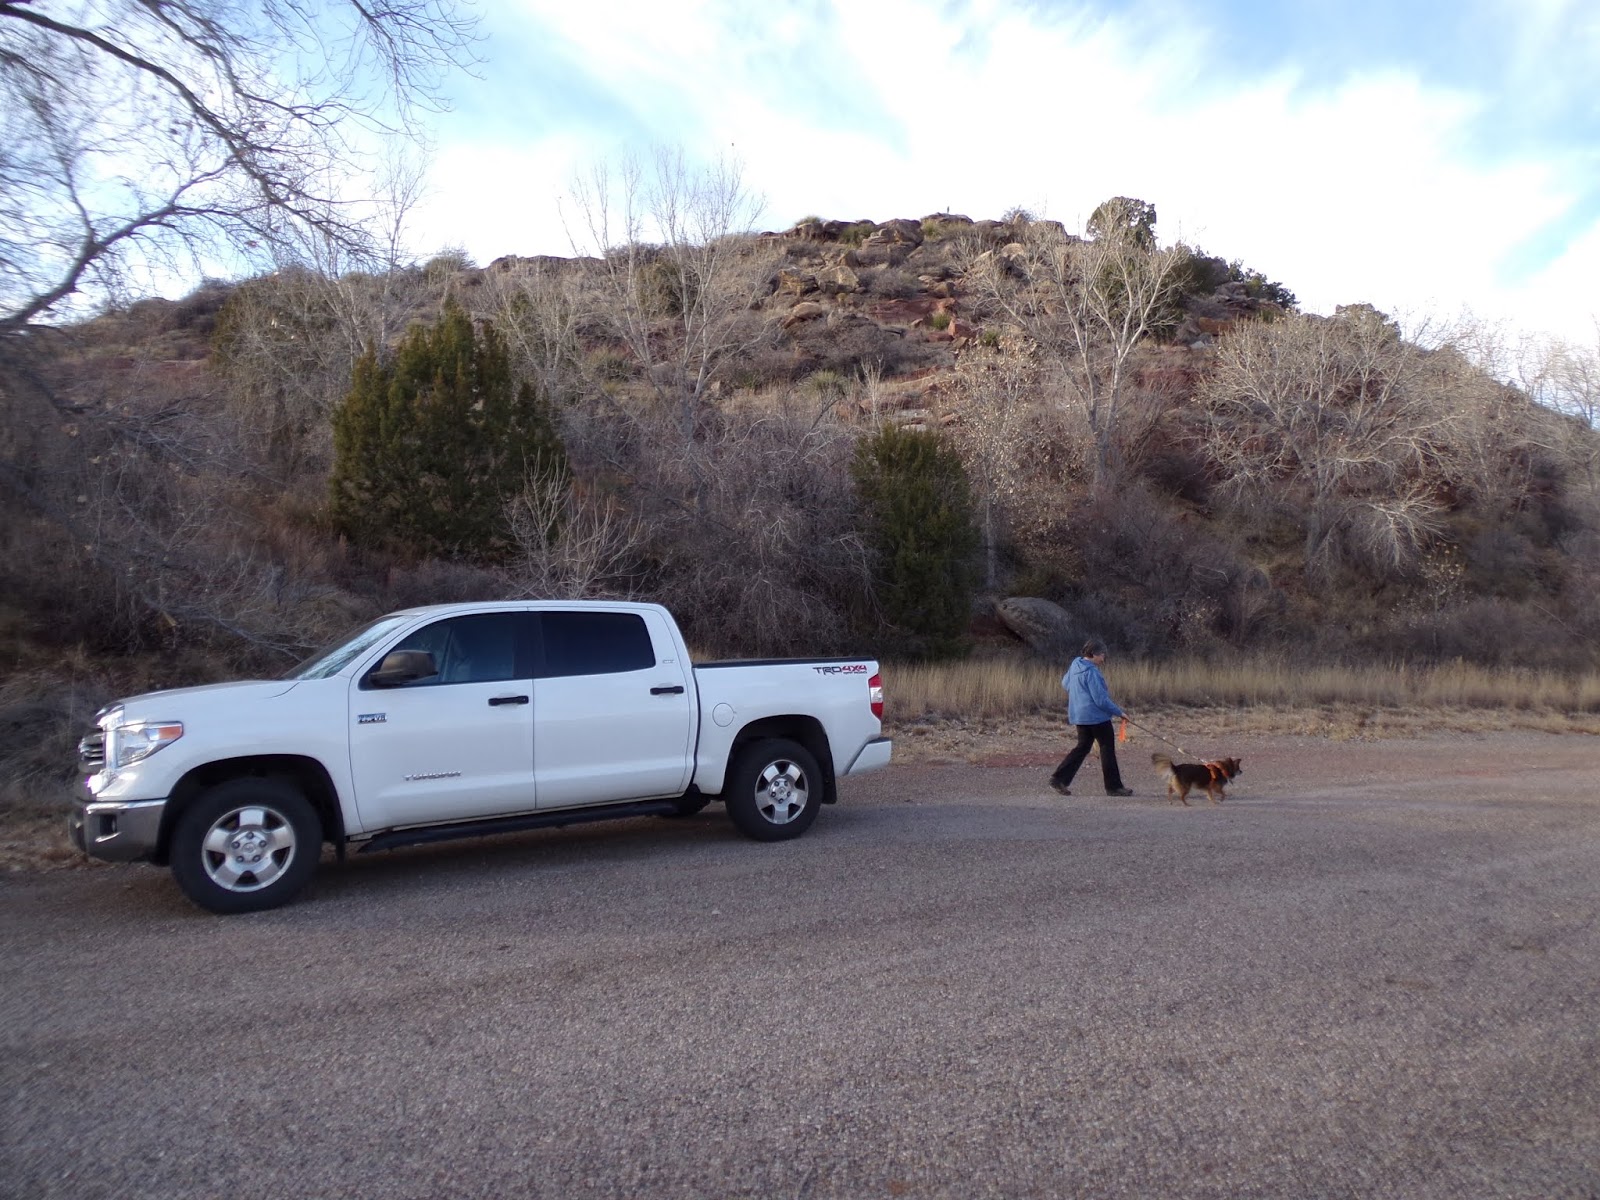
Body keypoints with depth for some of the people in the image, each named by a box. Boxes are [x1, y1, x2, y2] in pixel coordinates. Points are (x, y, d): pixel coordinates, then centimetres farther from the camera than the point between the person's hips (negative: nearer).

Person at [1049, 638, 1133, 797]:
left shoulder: (1074, 666, 7)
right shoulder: (1091, 672, -20)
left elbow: (1065, 683, 23)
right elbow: (1101, 700, -20)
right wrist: (1119, 712, -10)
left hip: (1079, 715, 9)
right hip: (1096, 716, -9)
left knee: (1082, 747, 14)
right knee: (1107, 748, 4)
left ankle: (1059, 778, 6)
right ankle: (1114, 786, 12)